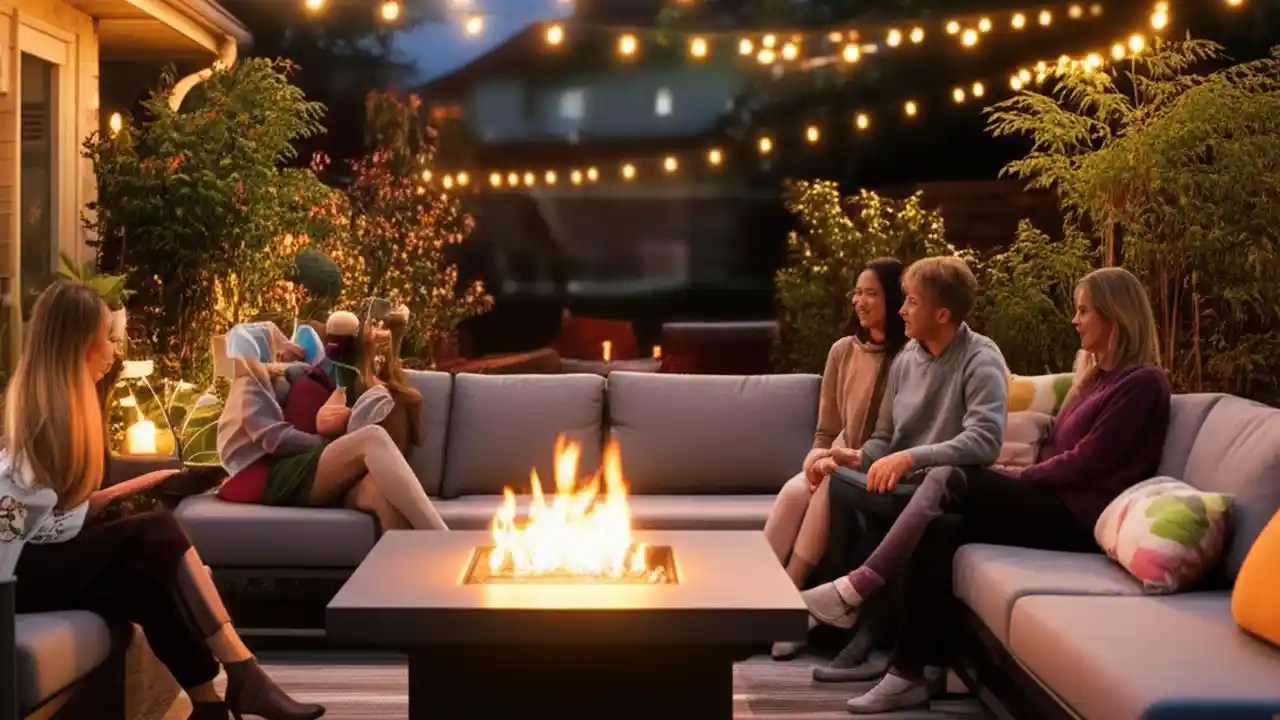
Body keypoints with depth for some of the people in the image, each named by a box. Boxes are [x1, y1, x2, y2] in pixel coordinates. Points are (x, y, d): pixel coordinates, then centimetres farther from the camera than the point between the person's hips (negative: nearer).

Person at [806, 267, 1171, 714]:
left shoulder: (1142, 382, -6)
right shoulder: (1095, 373, 23)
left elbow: (1088, 461, -13)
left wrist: (1017, 479, -6)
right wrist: (1016, 477, 1)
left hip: (1082, 516, -8)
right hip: (1055, 502, 8)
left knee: (947, 480, -23)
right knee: (936, 537, -17)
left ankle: (855, 590, -20)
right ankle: (908, 676, -20)